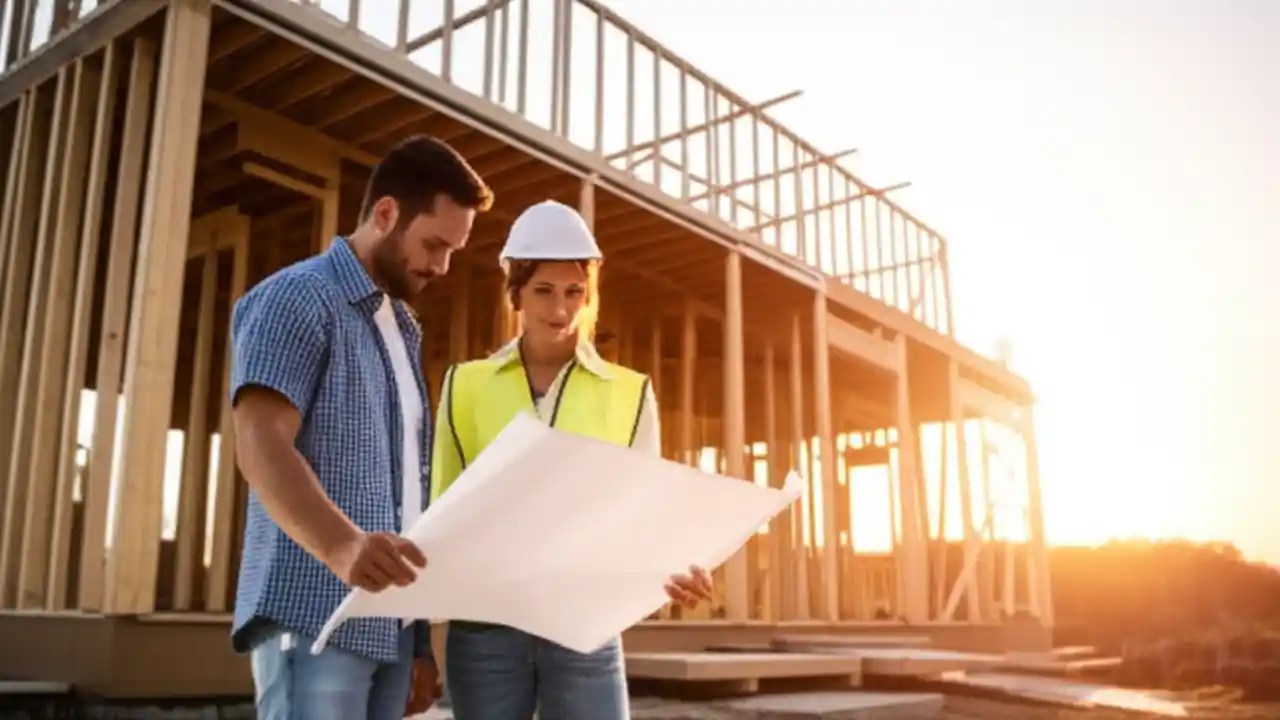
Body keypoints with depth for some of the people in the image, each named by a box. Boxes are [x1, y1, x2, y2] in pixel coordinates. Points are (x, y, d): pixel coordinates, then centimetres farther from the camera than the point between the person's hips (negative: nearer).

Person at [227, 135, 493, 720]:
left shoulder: (404, 327, 21)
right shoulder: (298, 298, -3)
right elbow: (261, 447, -17)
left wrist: (422, 640, 16)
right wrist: (342, 546, -35)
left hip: (390, 626, 7)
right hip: (316, 618, -7)